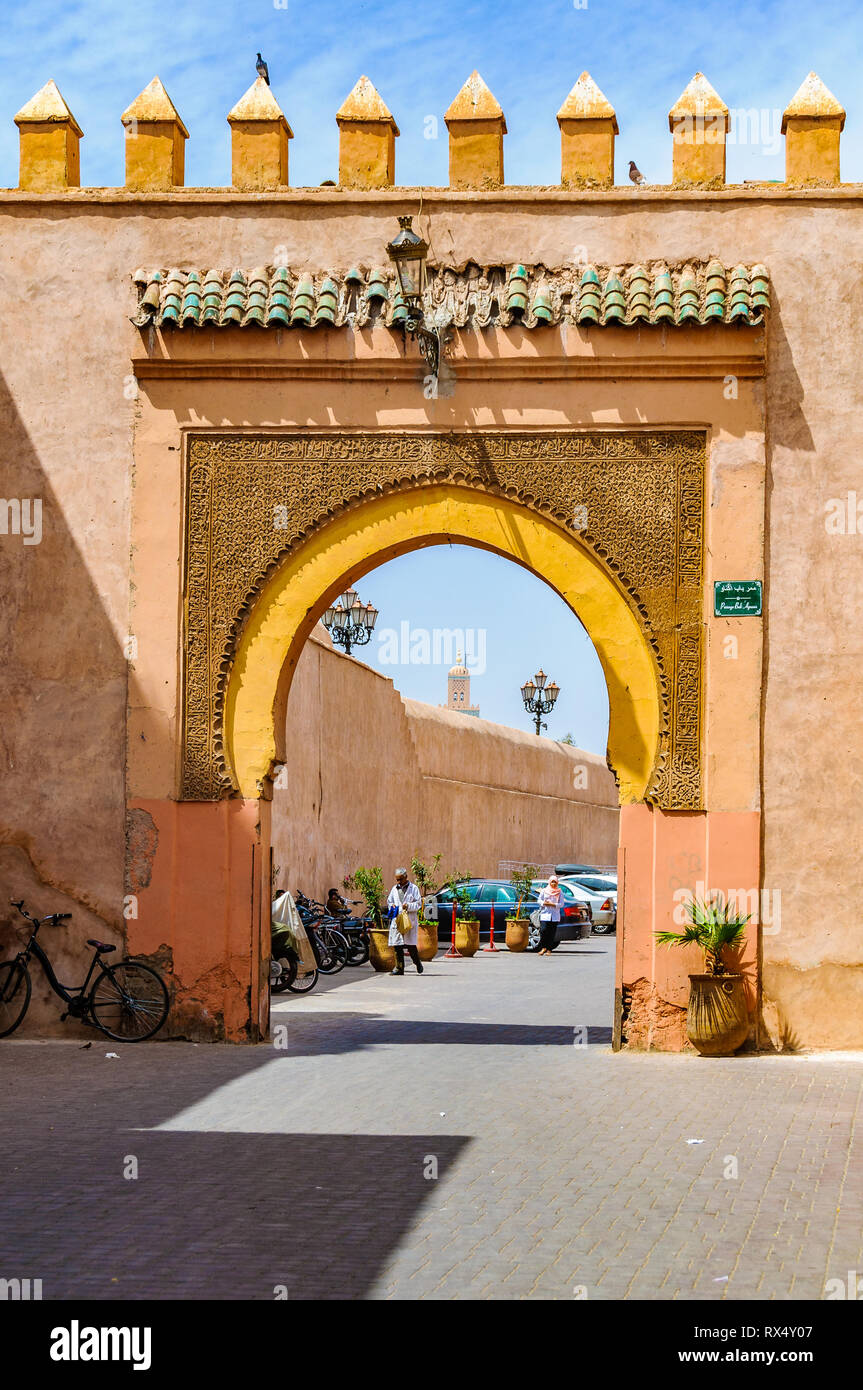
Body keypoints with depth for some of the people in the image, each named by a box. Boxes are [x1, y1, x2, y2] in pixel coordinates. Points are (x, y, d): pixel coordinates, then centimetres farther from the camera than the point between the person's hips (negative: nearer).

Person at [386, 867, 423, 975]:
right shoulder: (394, 889, 17)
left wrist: (408, 906, -16)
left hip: (409, 920, -4)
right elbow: (389, 902, 25)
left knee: (411, 945, -5)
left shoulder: (413, 888, 4)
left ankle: (418, 964, 15)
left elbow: (418, 904, 0)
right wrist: (392, 906, 2)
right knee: (397, 946, -1)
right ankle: (399, 968, 4)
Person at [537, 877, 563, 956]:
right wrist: (544, 903, -12)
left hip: (555, 916, 0)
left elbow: (561, 904, 3)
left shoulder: (559, 893, 9)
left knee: (552, 933, -3)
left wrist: (552, 904, -11)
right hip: (544, 914, 0)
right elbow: (540, 901, 8)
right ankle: (543, 947, -2)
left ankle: (549, 949, 2)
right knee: (544, 930, -15)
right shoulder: (544, 891, 11)